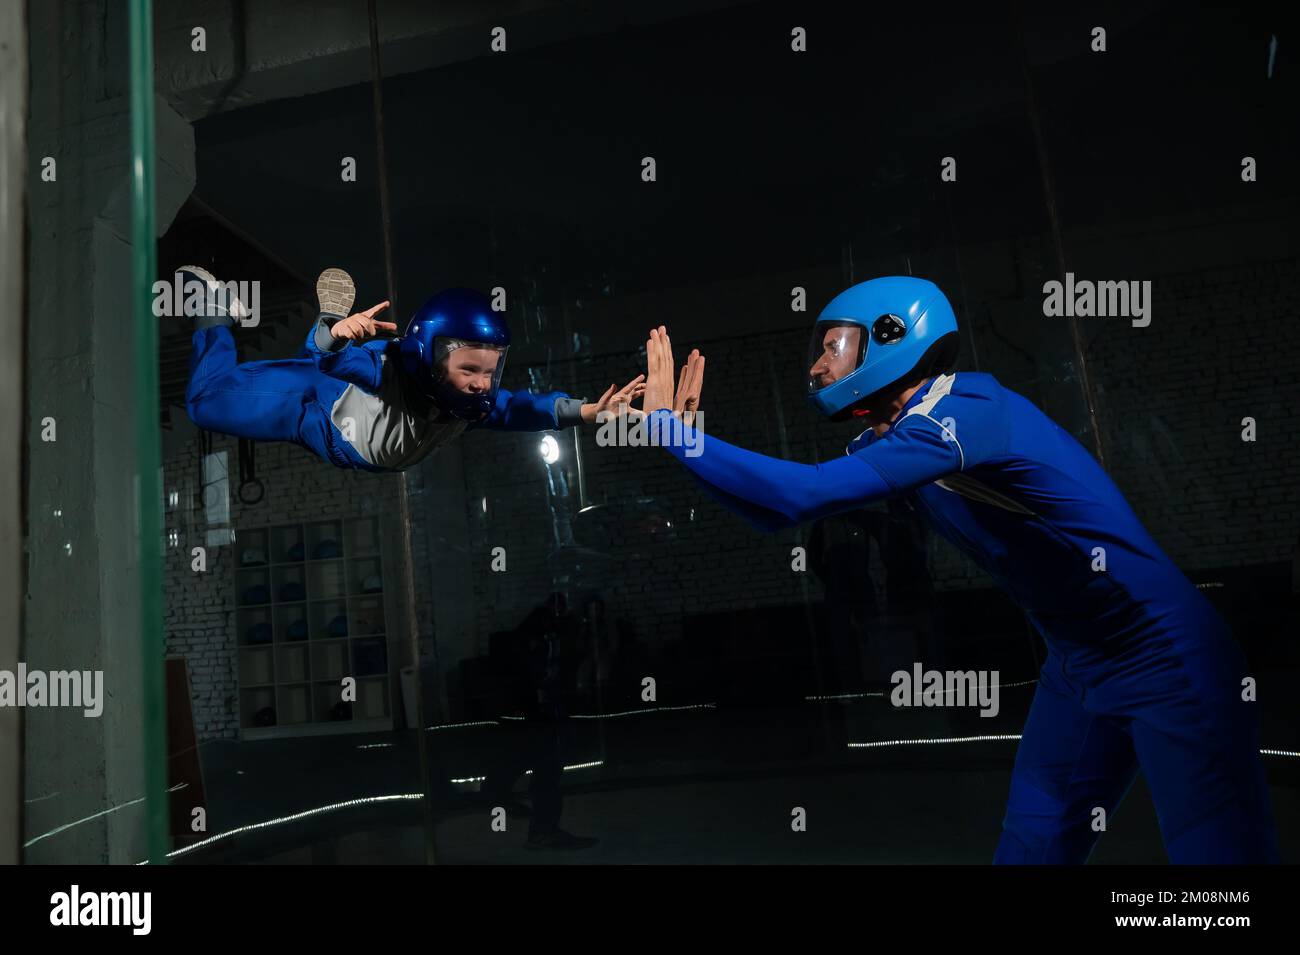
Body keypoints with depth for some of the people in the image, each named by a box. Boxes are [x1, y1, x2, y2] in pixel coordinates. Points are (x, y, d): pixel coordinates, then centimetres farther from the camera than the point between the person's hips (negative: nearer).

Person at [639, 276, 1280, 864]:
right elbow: (779, 511, 6)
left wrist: (672, 427, -27)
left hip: (1165, 657, -8)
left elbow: (802, 493, -34)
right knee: (1029, 845, 13)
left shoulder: (965, 409, -25)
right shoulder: (886, 440, 1)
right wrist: (691, 432, -3)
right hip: (1076, 665, 8)